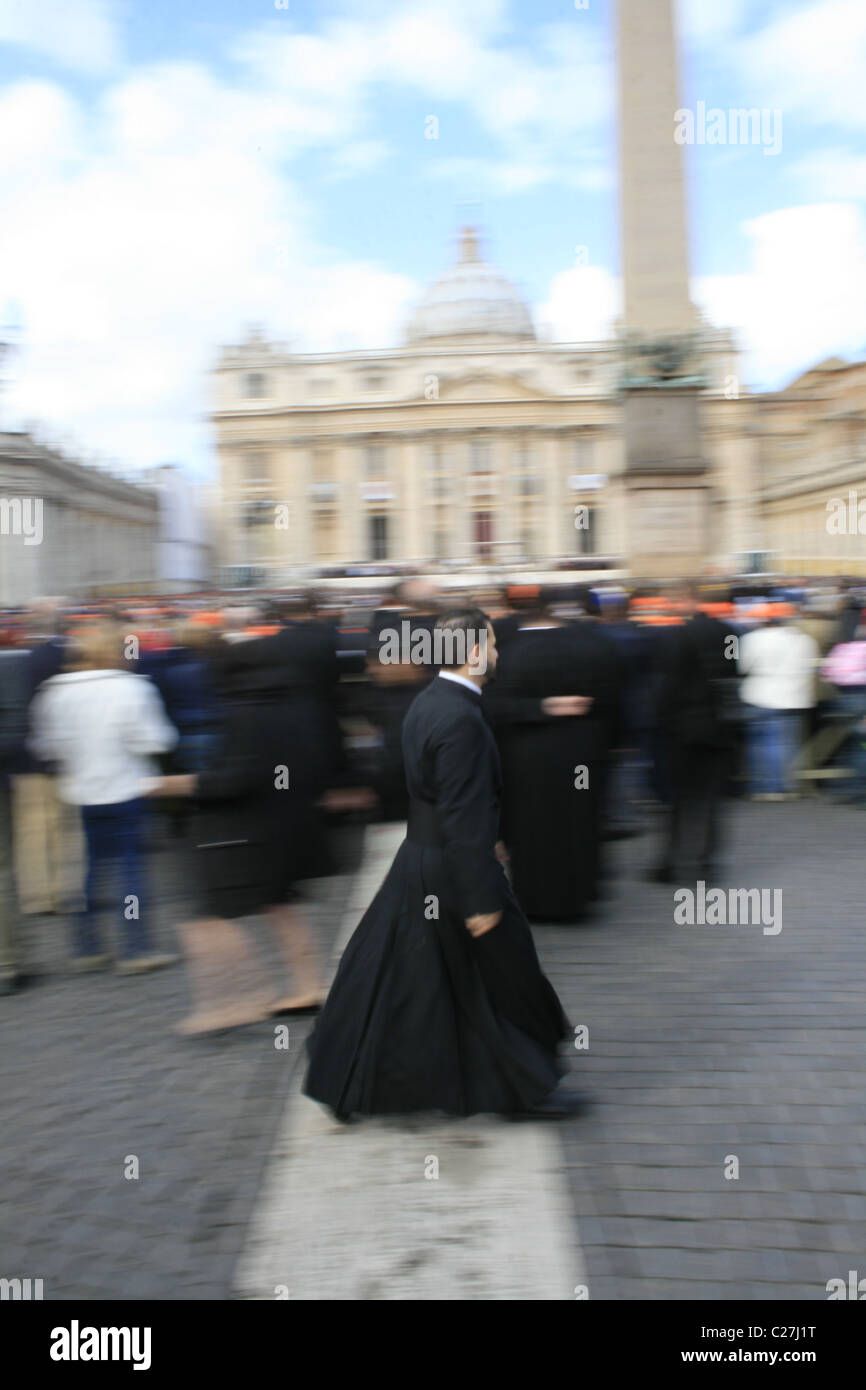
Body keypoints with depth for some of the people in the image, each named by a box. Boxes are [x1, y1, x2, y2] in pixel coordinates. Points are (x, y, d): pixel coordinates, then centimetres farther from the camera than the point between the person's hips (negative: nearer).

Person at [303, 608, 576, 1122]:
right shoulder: (461, 720, -24)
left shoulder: (427, 703, 7)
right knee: (506, 978, 8)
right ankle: (528, 1088, 24)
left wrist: (484, 843, 27)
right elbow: (465, 818, -25)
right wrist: (481, 900, -21)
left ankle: (348, 1087, 27)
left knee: (393, 980, 17)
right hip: (451, 872, -9)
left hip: (418, 862, 9)